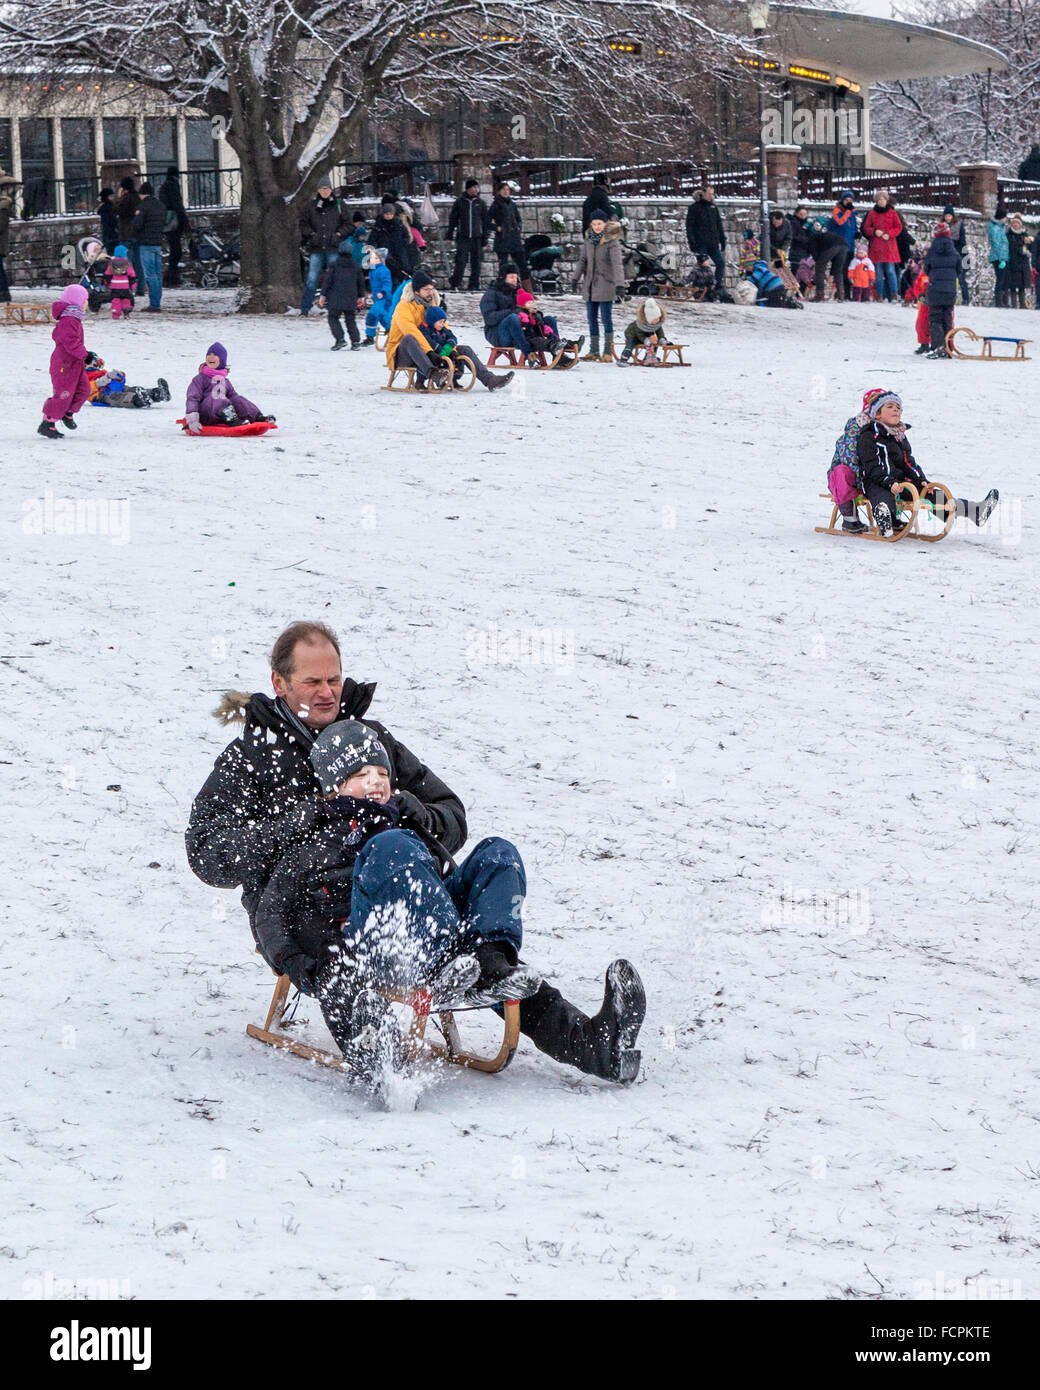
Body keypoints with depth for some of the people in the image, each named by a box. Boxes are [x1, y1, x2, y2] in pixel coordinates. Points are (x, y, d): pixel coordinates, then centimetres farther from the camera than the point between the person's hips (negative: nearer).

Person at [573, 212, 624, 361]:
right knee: (592, 319, 10)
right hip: (590, 284, 6)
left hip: (605, 284, -6)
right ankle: (593, 351, 17)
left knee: (606, 319, -5)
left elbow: (617, 264, -20)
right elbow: (582, 260, 16)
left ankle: (608, 352, -1)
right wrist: (575, 277, 12)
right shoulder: (588, 239, 6)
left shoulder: (612, 241, -12)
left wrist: (619, 284, -29)